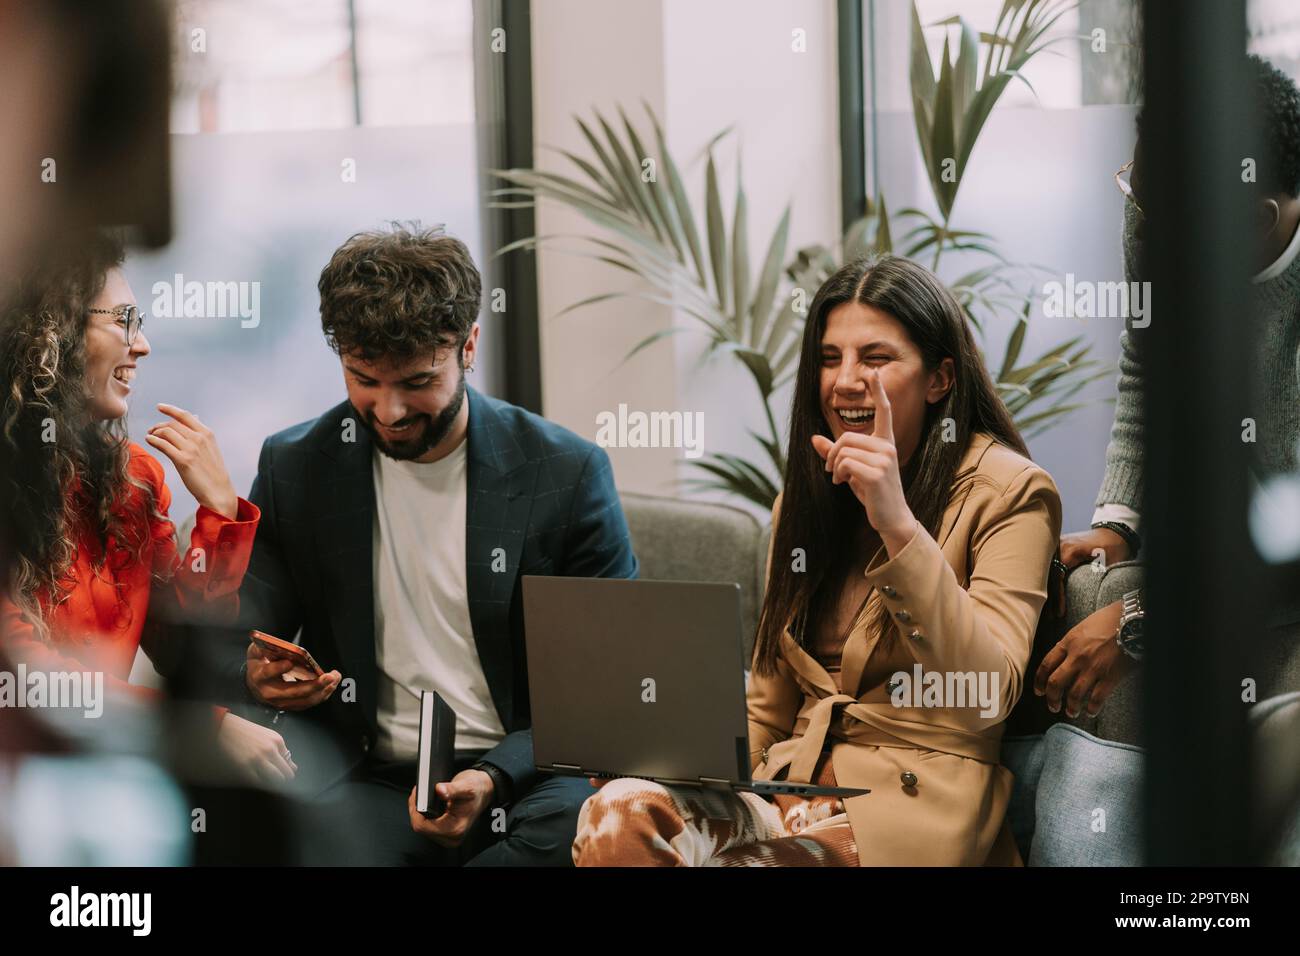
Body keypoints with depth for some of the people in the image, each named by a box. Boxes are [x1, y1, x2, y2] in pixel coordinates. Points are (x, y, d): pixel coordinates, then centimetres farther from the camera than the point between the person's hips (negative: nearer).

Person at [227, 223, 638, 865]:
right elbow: (237, 649, 13)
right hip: (368, 781, 0)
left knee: (589, 816, -37)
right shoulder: (293, 469, 6)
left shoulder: (568, 473, 0)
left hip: (523, 779, 0)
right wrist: (257, 675, -14)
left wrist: (496, 777, -16)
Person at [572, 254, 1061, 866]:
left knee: (621, 836, -27)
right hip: (793, 791, 6)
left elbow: (985, 698, -16)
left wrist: (898, 524, -22)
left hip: (913, 802, -6)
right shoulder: (809, 496, 19)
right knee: (618, 813, -28)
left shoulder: (1007, 491, -1)